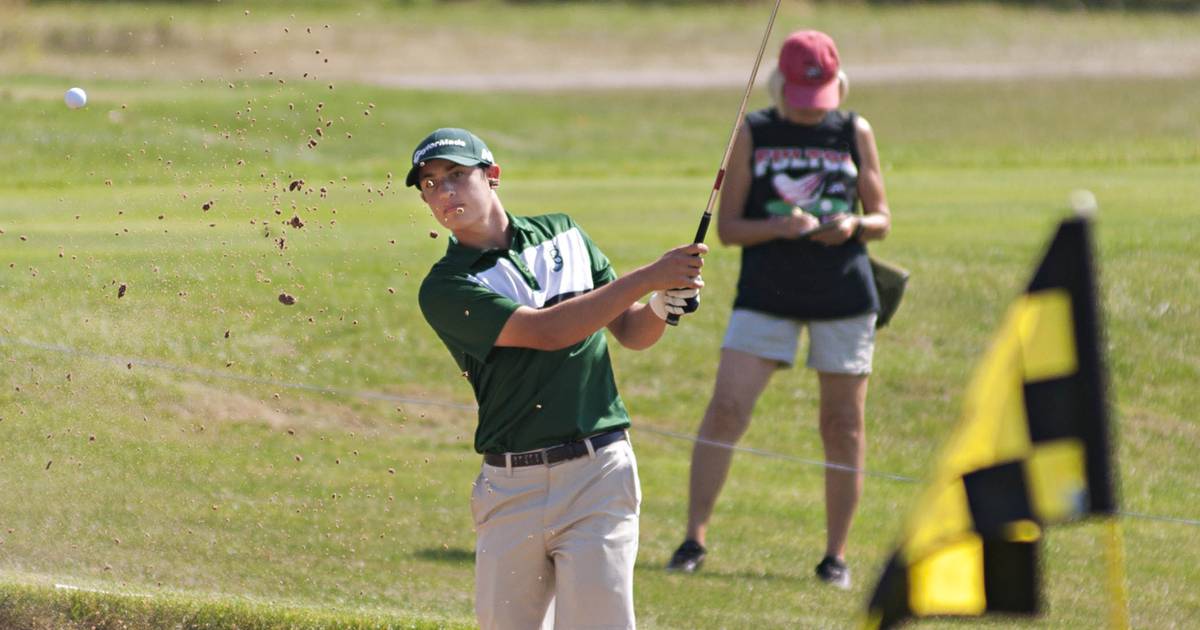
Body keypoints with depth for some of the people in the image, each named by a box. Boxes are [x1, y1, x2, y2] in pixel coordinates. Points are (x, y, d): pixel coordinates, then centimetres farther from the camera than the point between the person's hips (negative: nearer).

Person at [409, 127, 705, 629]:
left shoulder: (565, 235, 11)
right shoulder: (444, 289, -2)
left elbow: (631, 333, 17)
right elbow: (546, 332, -14)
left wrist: (663, 307, -6)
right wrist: (648, 277, -16)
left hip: (597, 474, 0)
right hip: (512, 487, 0)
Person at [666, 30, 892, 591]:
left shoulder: (855, 133, 6)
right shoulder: (753, 135, 2)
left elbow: (881, 219, 10)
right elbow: (727, 226, 1)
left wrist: (854, 224, -13)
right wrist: (780, 227, -18)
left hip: (844, 294, 1)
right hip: (766, 293, -1)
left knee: (843, 423, 3)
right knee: (726, 408, -12)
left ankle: (836, 554, 11)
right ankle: (695, 538, -7)